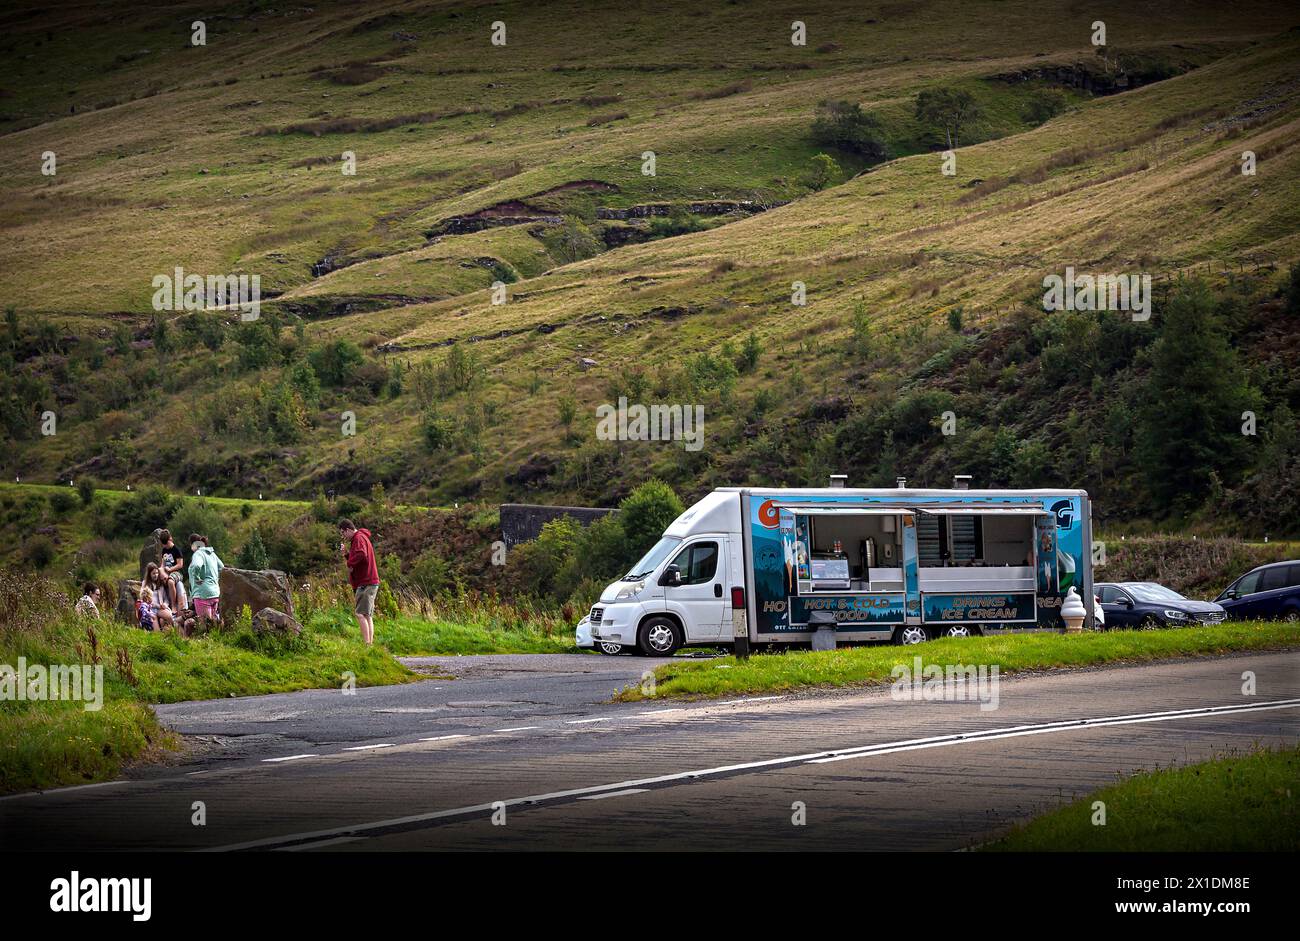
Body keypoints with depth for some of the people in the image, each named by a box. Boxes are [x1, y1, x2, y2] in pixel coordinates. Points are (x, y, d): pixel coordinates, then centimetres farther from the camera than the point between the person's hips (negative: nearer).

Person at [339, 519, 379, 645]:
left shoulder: (358, 538, -10)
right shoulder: (362, 537, 22)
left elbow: (361, 554, -31)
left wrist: (350, 563, -18)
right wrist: (346, 553, 9)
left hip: (365, 583, -11)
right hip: (370, 582, 11)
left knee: (360, 614, -14)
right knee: (368, 615, 11)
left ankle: (367, 642, -20)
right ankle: (371, 642, 11)